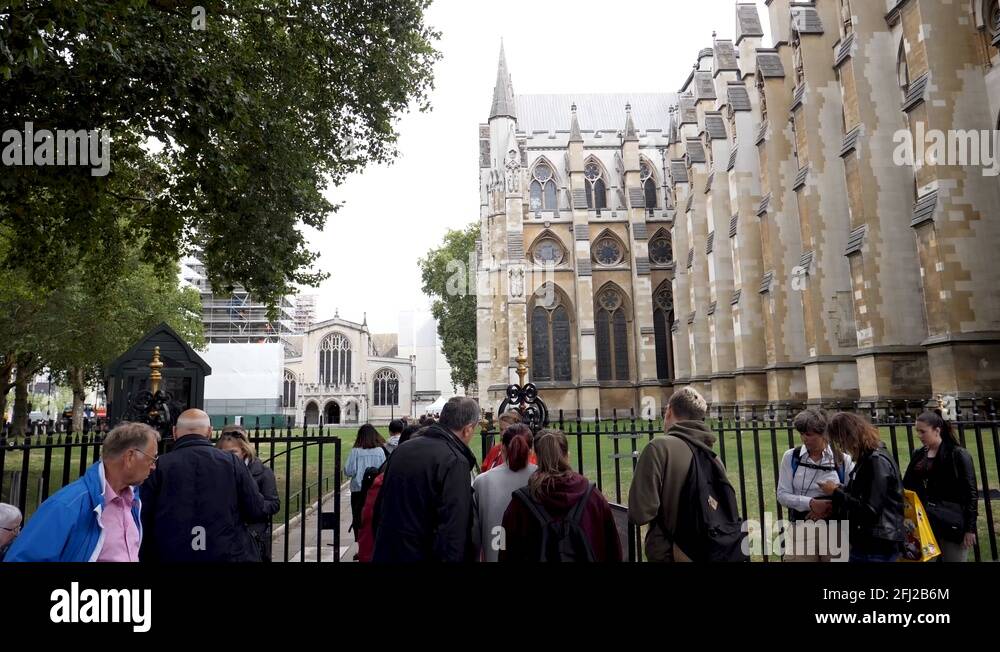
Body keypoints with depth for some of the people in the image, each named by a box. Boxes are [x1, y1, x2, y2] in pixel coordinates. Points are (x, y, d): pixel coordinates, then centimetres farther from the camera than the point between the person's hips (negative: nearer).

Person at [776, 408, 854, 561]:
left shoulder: (842, 459, 0)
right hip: (802, 529, 0)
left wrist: (830, 508, -17)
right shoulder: (791, 457, 0)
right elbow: (782, 494, -4)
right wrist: (811, 503, -18)